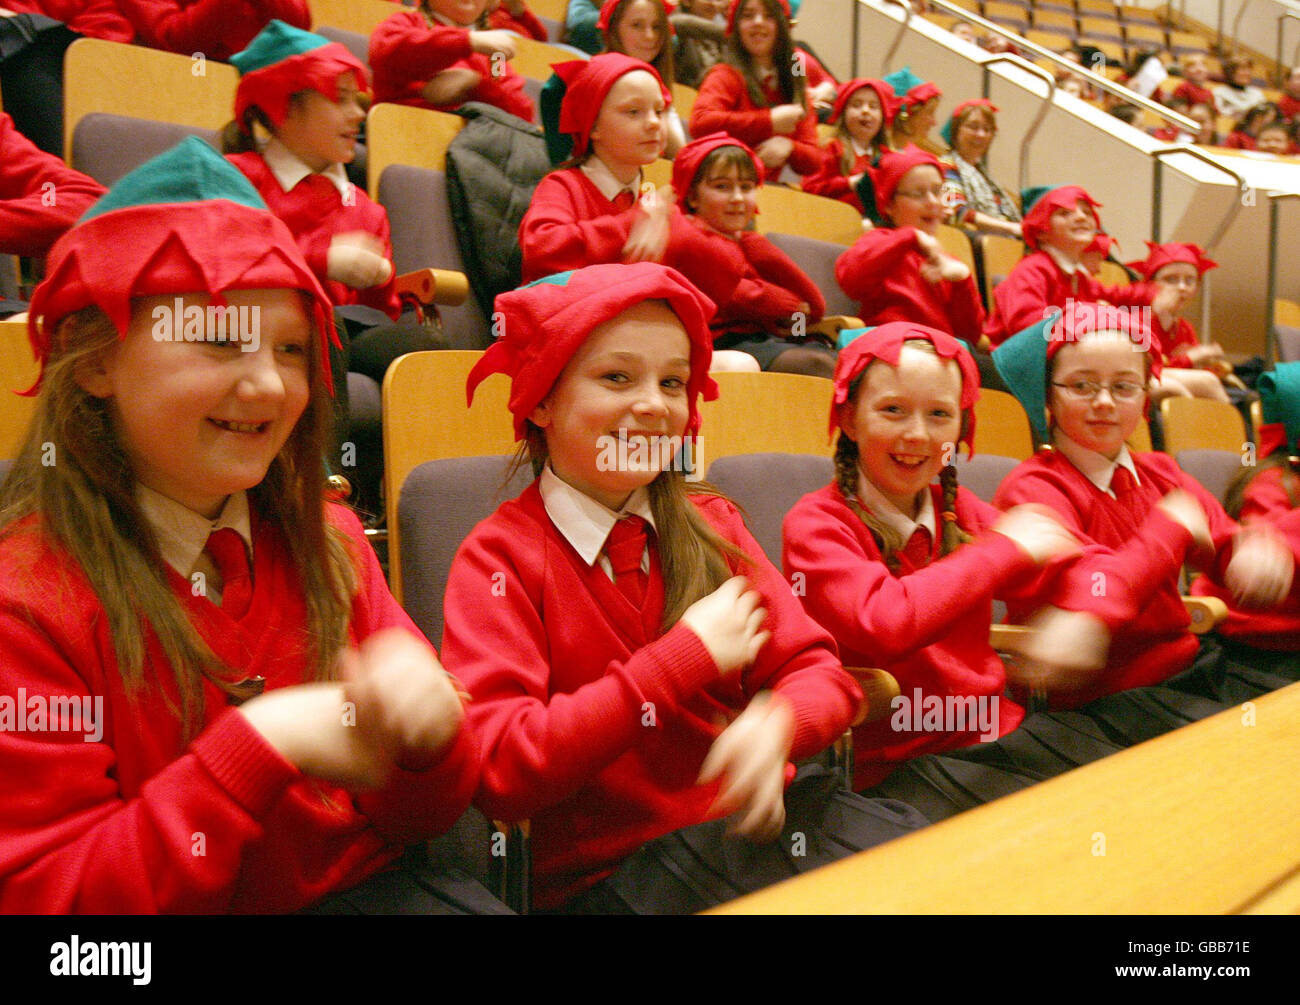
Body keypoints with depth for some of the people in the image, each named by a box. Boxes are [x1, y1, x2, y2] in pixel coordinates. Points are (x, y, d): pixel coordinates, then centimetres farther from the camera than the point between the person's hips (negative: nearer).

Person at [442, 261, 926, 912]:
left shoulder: (711, 527, 9)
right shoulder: (499, 557, -6)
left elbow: (822, 675, 6)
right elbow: (499, 771, -18)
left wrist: (778, 723, -20)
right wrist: (690, 656, -18)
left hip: (751, 821, 6)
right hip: (601, 875, -5)